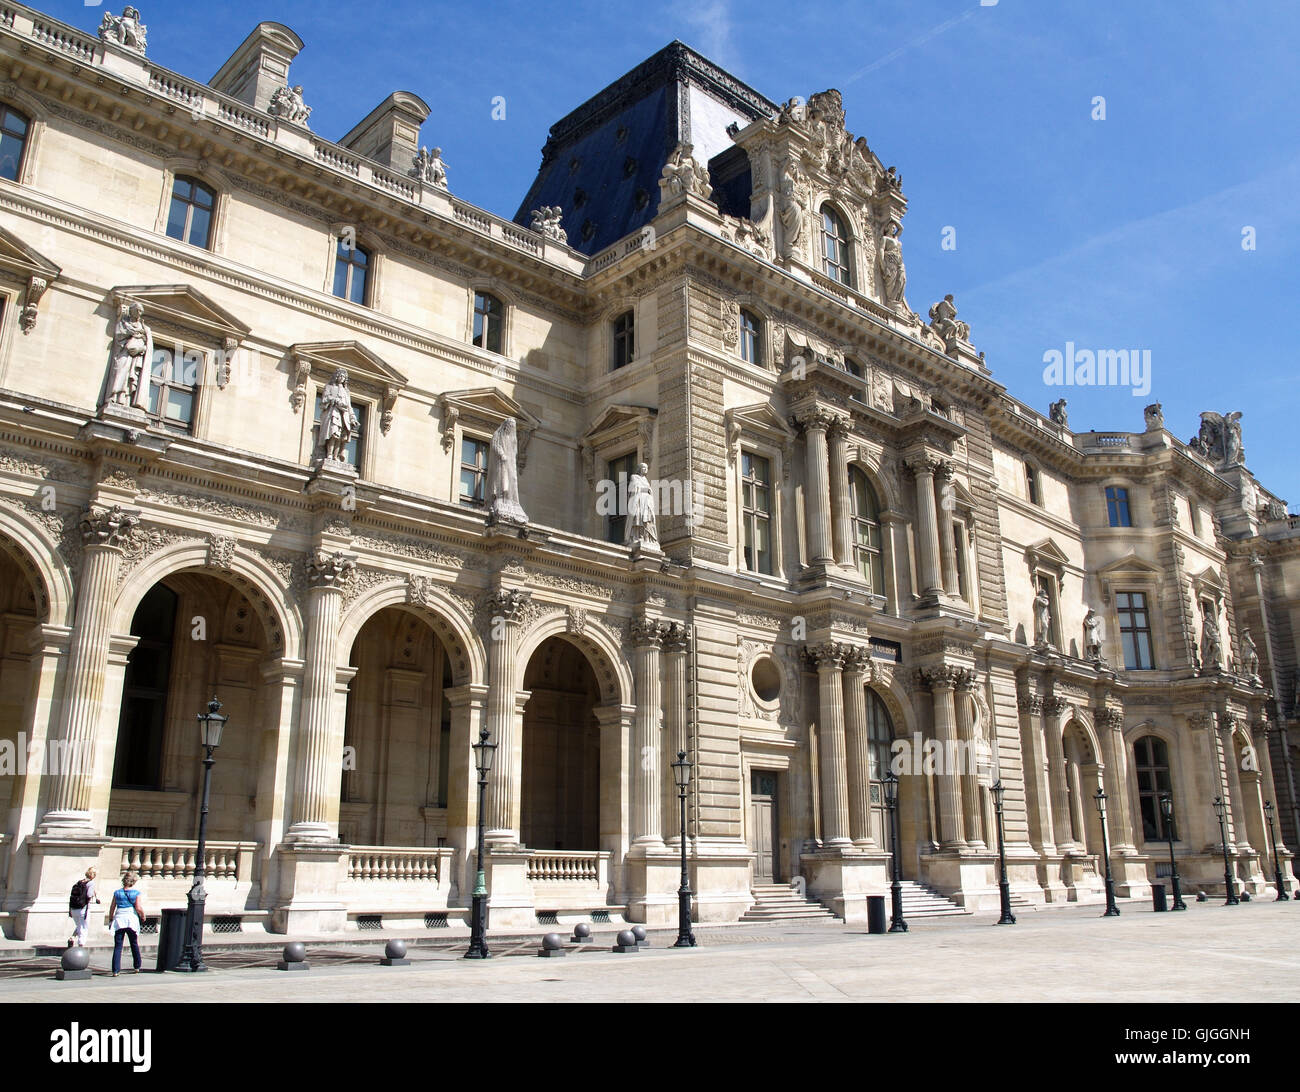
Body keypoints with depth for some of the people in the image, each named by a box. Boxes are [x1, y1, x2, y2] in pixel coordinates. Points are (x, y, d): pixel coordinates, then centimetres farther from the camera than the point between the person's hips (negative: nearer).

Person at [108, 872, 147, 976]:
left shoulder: (117, 892, 6)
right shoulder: (136, 892, -3)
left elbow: (112, 908, 7)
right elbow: (139, 908, -10)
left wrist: (111, 918, 21)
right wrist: (143, 917, 7)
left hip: (119, 918, 1)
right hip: (132, 918, -1)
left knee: (117, 946, 3)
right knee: (134, 944, 15)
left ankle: (116, 970, -4)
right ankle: (137, 967, 23)